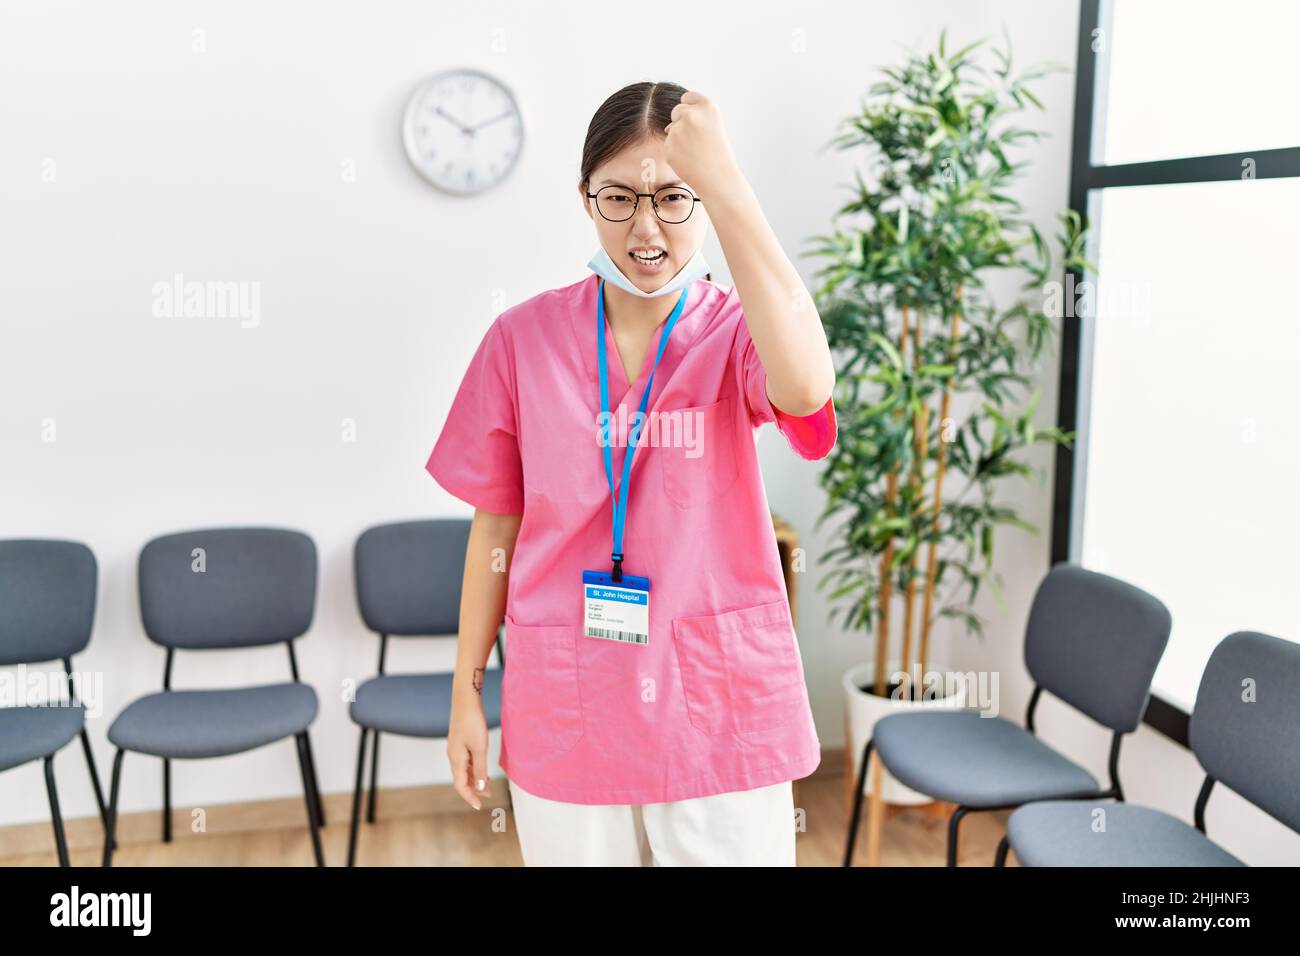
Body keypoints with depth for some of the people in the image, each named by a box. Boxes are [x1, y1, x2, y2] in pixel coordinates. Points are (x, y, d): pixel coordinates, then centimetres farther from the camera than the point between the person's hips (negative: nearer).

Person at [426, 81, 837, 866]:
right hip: (566, 716, 2)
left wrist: (725, 183, -34)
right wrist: (466, 689, 8)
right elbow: (496, 528, 5)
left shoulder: (735, 332, -7)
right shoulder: (523, 339, -3)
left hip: (720, 715, -1)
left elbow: (805, 388, -32)